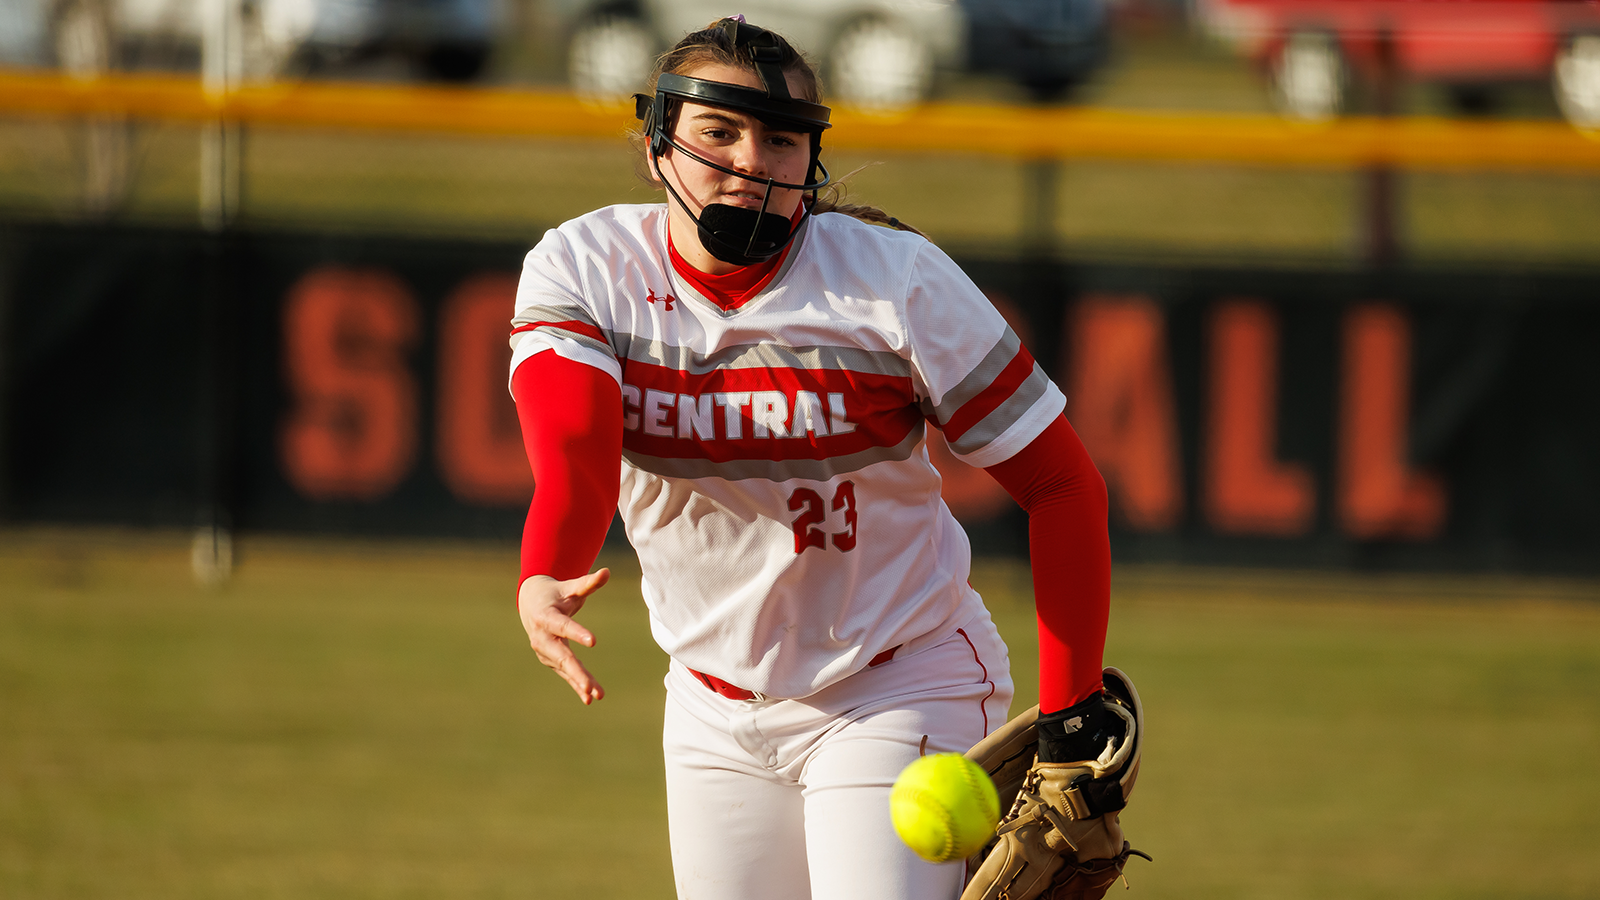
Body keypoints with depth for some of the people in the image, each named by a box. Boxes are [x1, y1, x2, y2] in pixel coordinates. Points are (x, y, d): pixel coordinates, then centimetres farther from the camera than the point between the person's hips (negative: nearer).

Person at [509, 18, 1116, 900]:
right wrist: (543, 583, -50)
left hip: (899, 695, -4)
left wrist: (1072, 719, -16)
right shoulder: (579, 269, -9)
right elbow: (570, 453, -27)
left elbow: (1060, 483, -11)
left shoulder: (897, 281, -16)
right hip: (713, 709, 4)